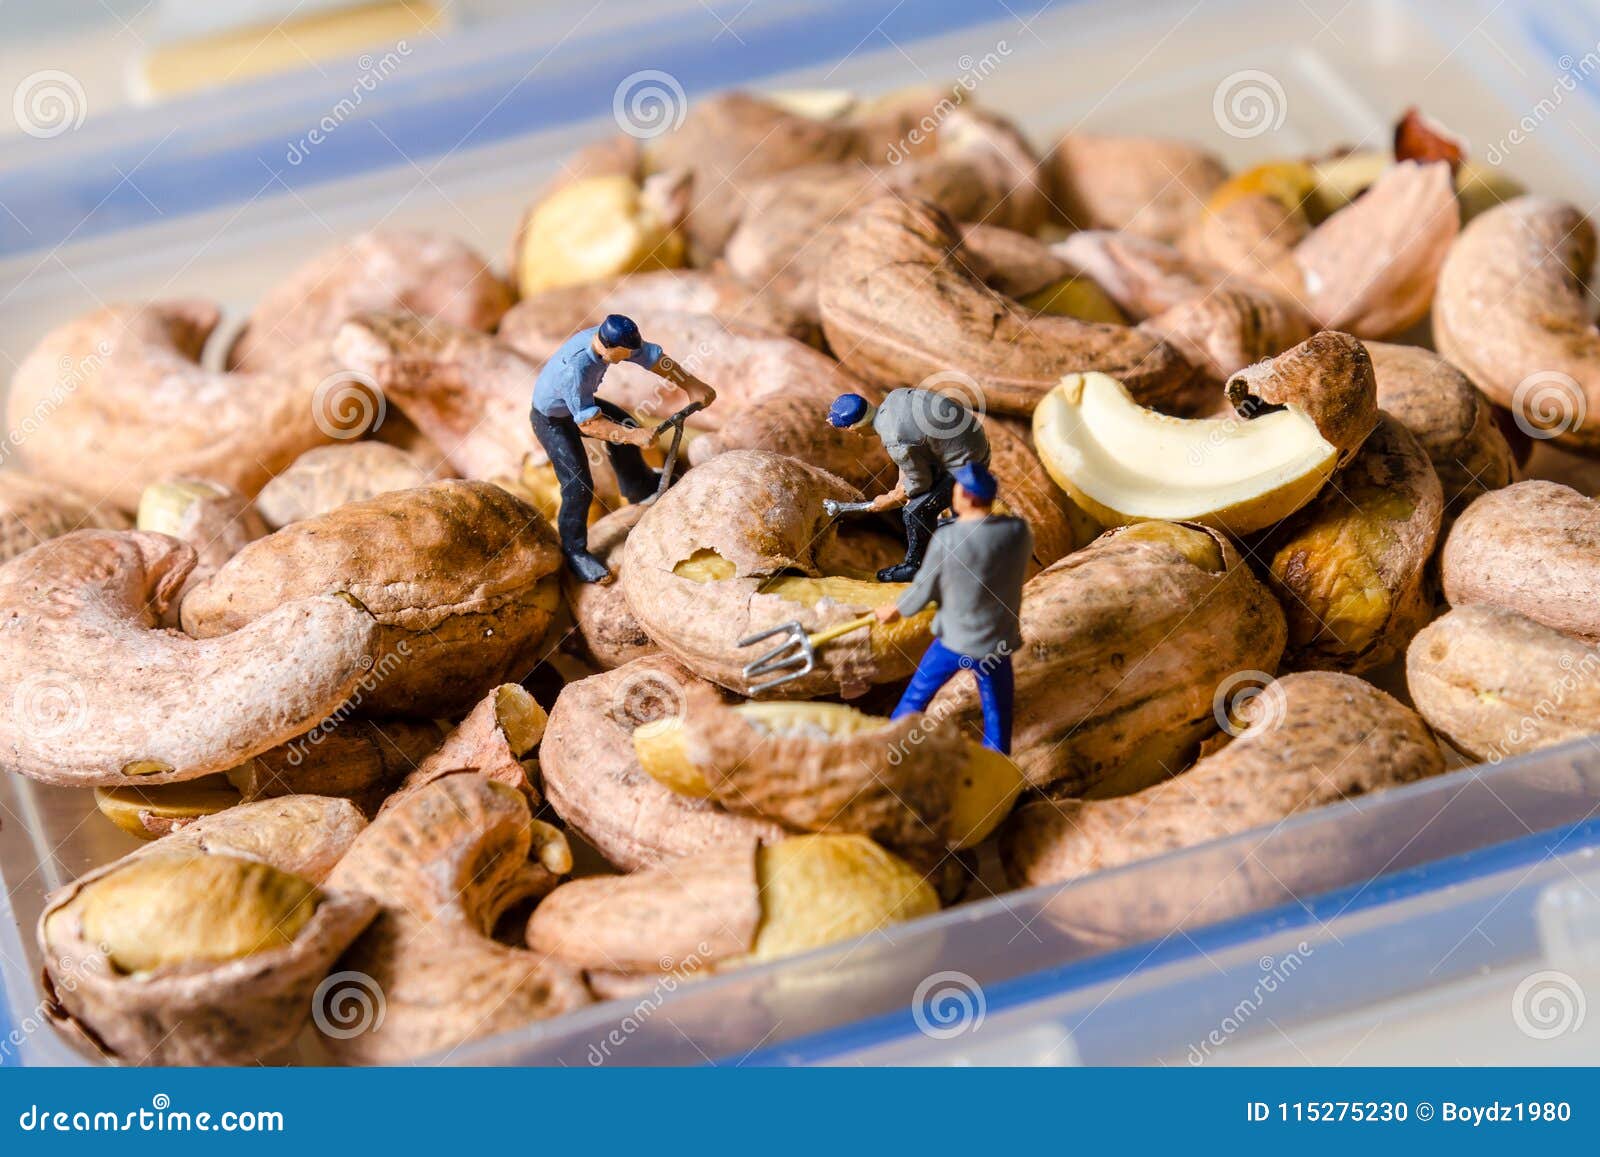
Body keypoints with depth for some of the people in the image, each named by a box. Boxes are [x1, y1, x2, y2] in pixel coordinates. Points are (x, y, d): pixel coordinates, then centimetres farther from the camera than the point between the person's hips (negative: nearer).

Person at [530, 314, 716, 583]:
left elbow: (653, 356, -10)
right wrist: (633, 436, -37)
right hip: (552, 421, -8)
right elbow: (588, 423, -37)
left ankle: (639, 486, 49)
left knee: (623, 426, 22)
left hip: (581, 403, 8)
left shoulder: (611, 338, -23)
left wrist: (691, 385, -7)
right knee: (579, 485, -11)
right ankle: (574, 552, 7)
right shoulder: (574, 368, -44)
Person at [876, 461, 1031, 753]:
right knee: (997, 716, 15)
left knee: (917, 695, 24)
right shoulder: (1018, 531, -15)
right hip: (998, 643, 1)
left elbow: (923, 591, -9)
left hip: (954, 641, -1)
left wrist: (894, 610, 11)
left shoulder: (946, 540, -23)